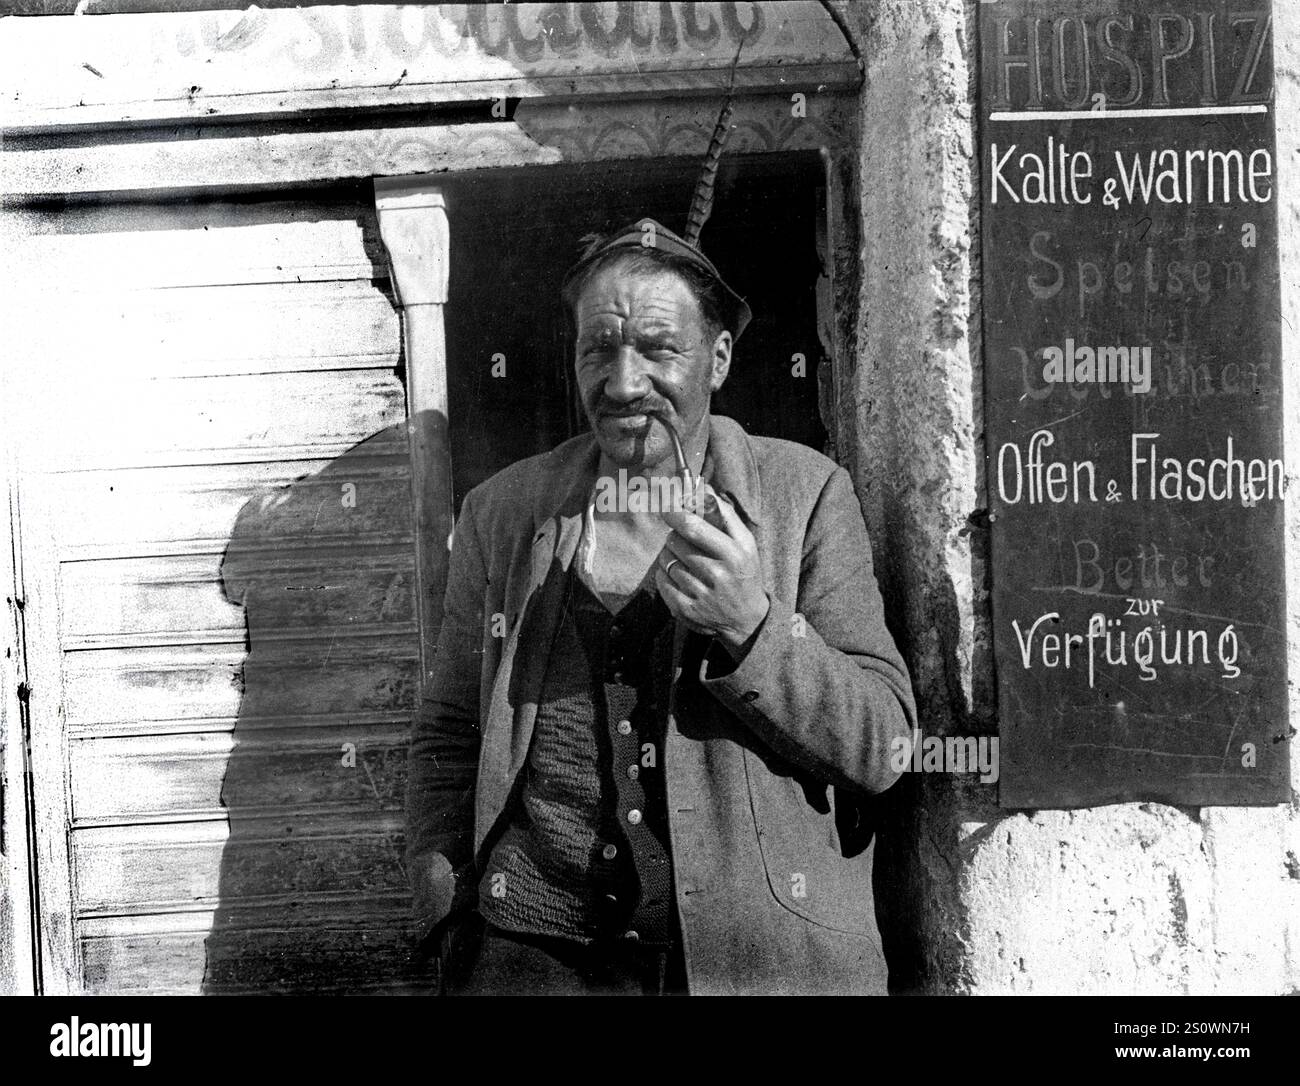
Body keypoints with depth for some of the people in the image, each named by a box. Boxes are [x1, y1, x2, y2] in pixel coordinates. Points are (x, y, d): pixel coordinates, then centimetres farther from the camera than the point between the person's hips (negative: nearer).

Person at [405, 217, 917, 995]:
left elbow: (883, 749, -3)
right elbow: (448, 735, 12)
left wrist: (751, 628, -18)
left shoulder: (806, 493, 1)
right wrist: (452, 914, -1)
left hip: (768, 955, -1)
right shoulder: (502, 511, 7)